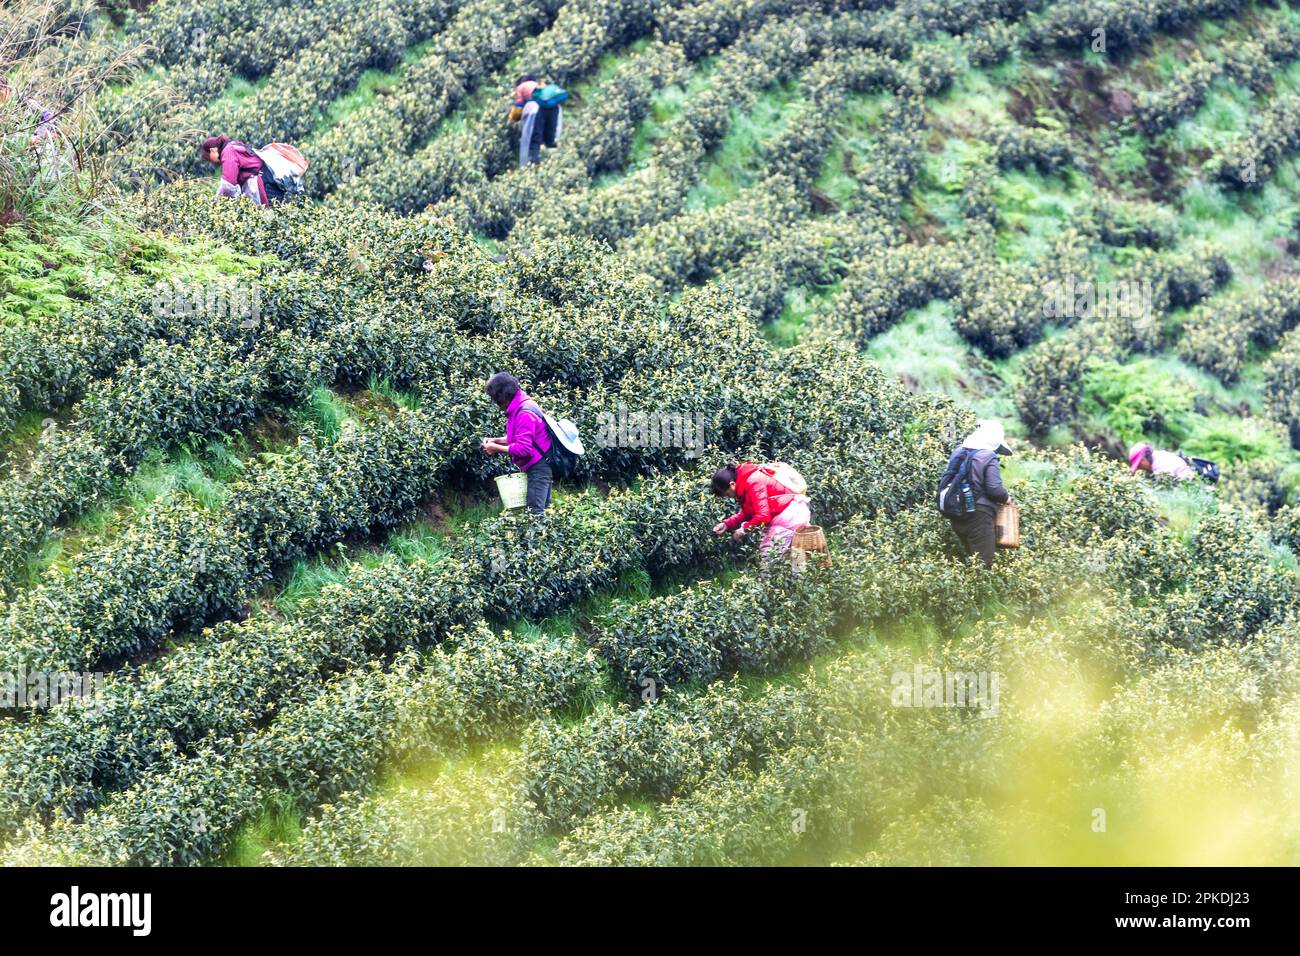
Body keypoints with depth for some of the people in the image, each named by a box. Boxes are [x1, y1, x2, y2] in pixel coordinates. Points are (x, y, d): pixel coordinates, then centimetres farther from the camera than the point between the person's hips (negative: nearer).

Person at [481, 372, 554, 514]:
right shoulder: (521, 405, 9)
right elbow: (520, 437, 20)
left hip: (538, 468, -11)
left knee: (535, 510, -13)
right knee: (543, 509, 12)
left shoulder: (524, 414, -23)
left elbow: (523, 448, -26)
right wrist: (496, 440, 7)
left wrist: (496, 448, -15)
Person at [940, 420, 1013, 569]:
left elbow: (944, 481, 16)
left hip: (956, 516, 7)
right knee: (984, 562, -3)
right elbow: (994, 488, -17)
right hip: (978, 515, -7)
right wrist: (1005, 498, 2)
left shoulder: (957, 452, 10)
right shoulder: (988, 457, -12)